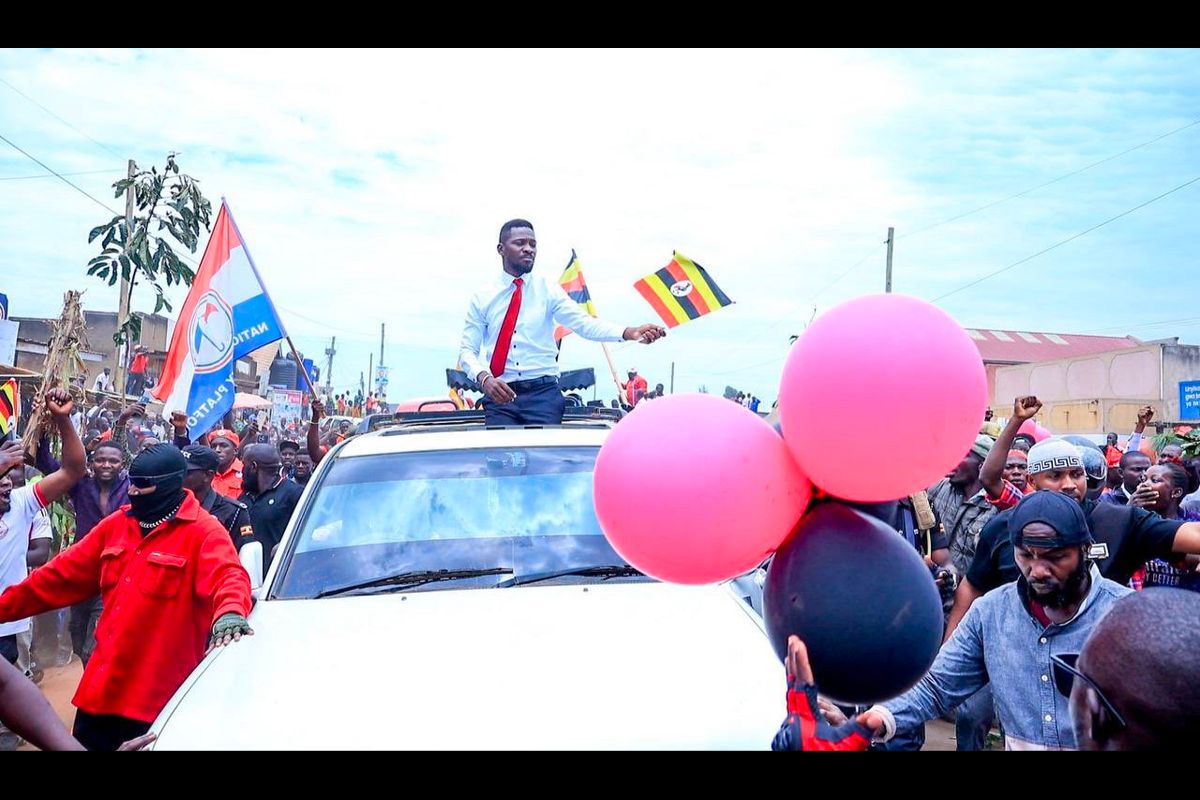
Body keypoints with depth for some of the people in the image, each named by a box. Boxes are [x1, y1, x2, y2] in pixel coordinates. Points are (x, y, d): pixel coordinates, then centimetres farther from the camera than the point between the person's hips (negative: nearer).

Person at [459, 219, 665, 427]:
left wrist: (629, 332, -24)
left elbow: (584, 323, -7)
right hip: (501, 394, 0)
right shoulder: (482, 297, 6)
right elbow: (468, 350, 5)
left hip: (543, 393, 0)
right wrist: (484, 377, -17)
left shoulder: (548, 289, 5)